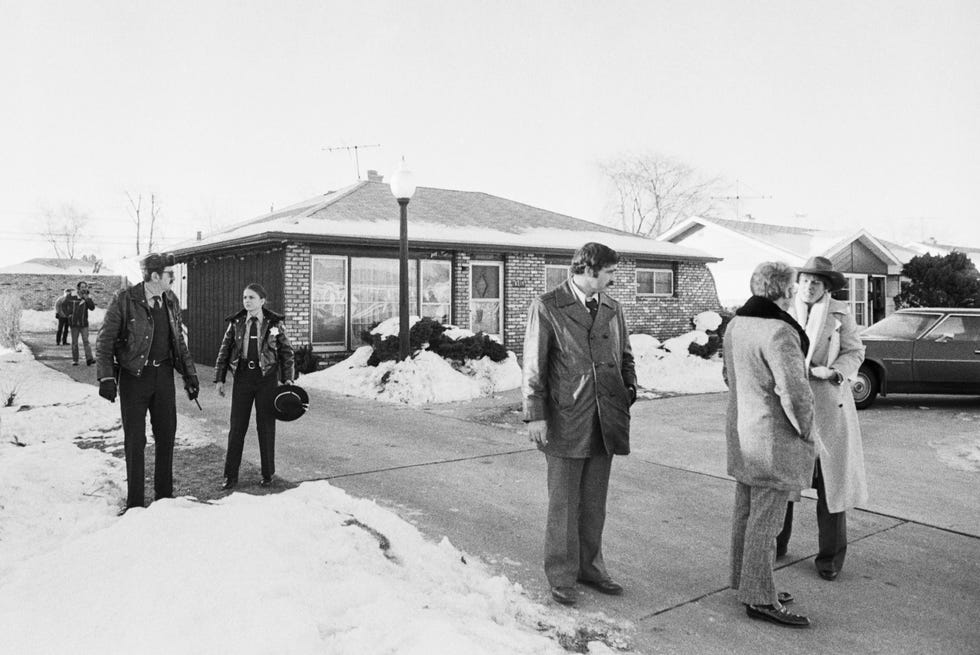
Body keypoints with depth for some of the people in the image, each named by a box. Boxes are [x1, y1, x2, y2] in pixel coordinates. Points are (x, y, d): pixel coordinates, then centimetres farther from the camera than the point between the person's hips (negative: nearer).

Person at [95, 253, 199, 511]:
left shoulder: (171, 301, 7)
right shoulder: (124, 300, -10)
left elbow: (179, 341, 16)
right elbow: (104, 341, -8)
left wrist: (189, 374, 13)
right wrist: (106, 377, -16)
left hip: (163, 374, 5)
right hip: (133, 376, -5)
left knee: (166, 435, 10)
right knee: (135, 440, 3)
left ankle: (164, 495, 25)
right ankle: (134, 502, 15)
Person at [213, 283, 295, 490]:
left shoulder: (274, 323, -1)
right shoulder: (236, 323, 3)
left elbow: (286, 351, 4)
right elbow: (224, 351, 7)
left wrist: (287, 379, -3)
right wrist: (219, 379, 2)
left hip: (267, 378, -1)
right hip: (243, 377, 1)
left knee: (266, 426, 6)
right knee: (237, 426, 3)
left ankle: (268, 473, 20)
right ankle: (231, 475, 12)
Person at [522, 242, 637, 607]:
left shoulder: (612, 308, 12)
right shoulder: (547, 307, -5)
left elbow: (625, 356, 22)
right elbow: (534, 366, -6)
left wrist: (629, 388, 6)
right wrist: (535, 414, -10)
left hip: (605, 421, 5)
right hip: (566, 421, -5)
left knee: (594, 502, 14)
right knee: (563, 504, 4)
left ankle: (590, 567, 29)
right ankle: (561, 577, 17)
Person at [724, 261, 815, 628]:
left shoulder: (736, 325, 6)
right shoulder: (778, 332, -22)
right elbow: (794, 390, -25)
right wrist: (805, 429, -10)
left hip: (741, 431, 9)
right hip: (773, 437, -9)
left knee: (746, 511, 18)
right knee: (766, 517, 0)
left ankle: (743, 581, 30)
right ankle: (759, 598, 10)